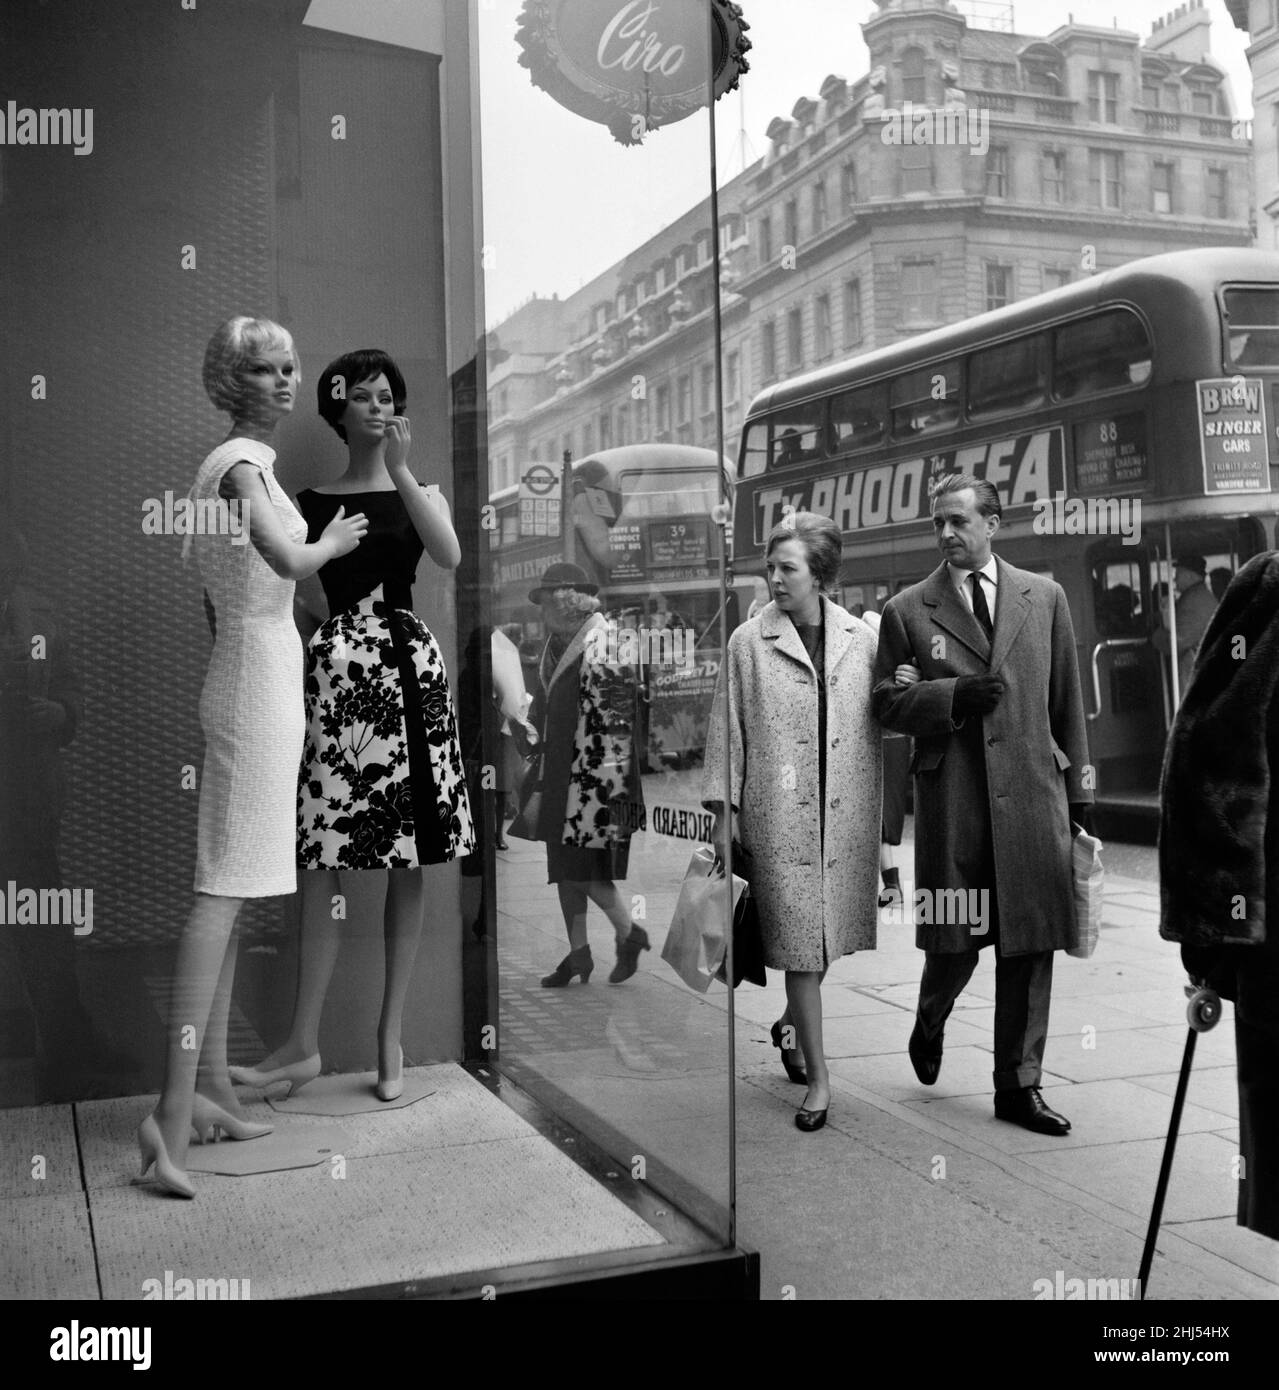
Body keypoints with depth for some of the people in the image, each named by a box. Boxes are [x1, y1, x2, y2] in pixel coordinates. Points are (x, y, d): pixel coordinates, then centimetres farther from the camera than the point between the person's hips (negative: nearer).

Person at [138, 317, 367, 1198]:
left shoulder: (247, 461, 18)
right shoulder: (242, 461, -11)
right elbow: (289, 560, -26)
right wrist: (334, 541, -8)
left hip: (256, 673, 10)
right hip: (258, 675, -10)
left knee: (233, 890, 10)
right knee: (226, 886, -14)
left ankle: (213, 1087, 16)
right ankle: (174, 1107, -15)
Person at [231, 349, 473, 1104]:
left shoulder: (417, 490, 12)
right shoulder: (313, 502, 11)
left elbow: (450, 555, -11)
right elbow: (304, 600, 8)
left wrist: (399, 470, -15)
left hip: (409, 666, 1)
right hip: (335, 671, 0)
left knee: (408, 862, 1)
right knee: (323, 861, -4)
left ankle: (392, 1036, 11)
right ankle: (305, 1044, 5)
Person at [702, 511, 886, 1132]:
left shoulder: (861, 639, 6)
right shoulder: (749, 642, 0)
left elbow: (879, 722, 16)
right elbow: (727, 730, 3)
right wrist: (723, 810, 1)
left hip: (847, 815, 3)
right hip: (779, 815, -3)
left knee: (832, 936, 10)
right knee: (799, 942, -2)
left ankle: (791, 1024, 39)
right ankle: (818, 1077, 8)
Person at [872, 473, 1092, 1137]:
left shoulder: (1045, 597, 10)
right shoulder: (907, 610, 3)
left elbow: (1067, 702, 12)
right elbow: (886, 704, 4)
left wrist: (1077, 790, 11)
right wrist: (953, 695, -12)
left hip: (1032, 791, 2)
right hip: (951, 796, -2)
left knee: (1030, 944, 5)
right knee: (955, 938, 4)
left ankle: (1018, 1086, 16)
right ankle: (929, 1023, 37)